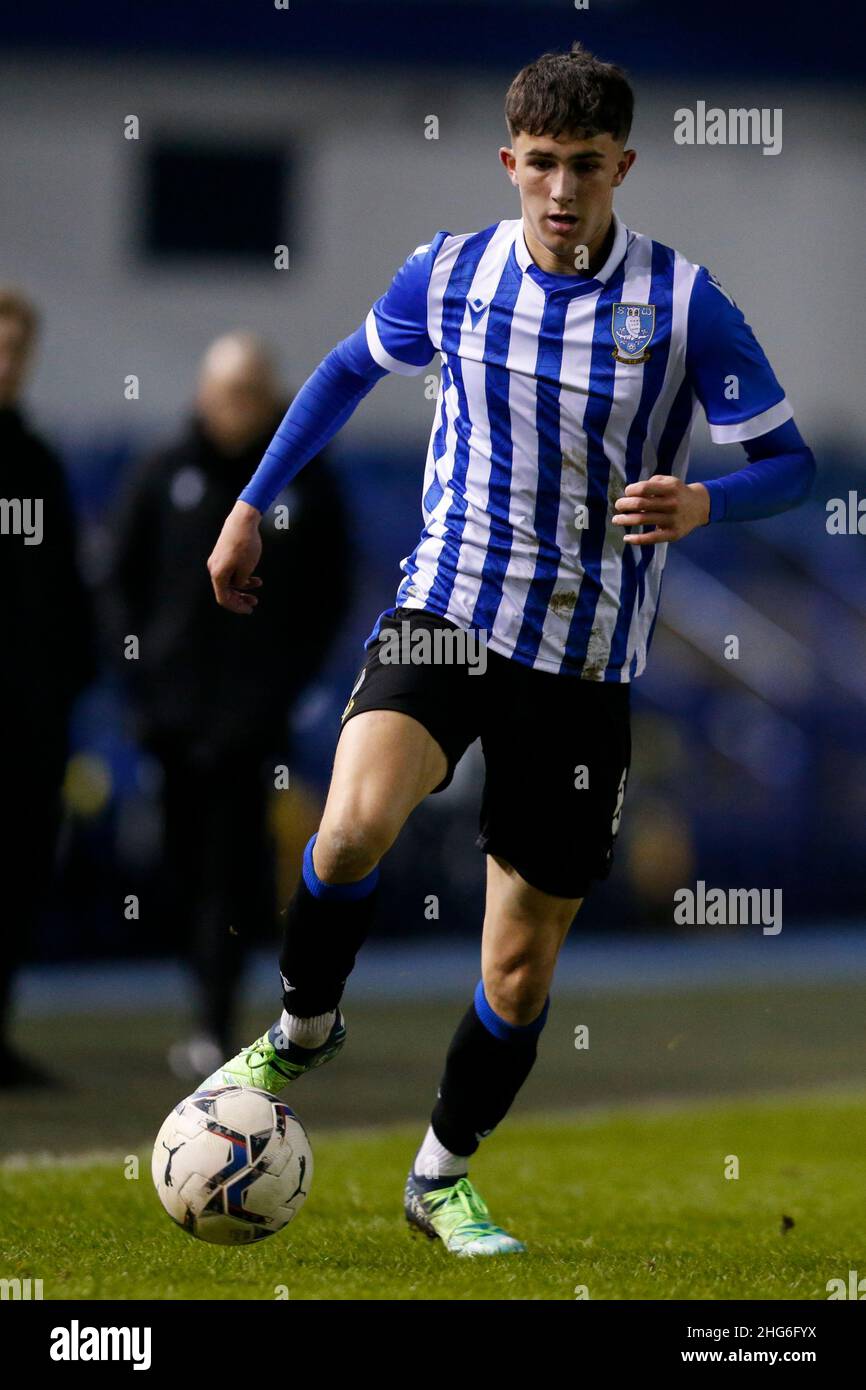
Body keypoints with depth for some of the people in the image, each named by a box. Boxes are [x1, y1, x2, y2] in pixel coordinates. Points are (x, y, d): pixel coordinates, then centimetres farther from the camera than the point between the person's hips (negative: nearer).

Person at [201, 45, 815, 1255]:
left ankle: (444, 1175, 28)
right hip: (446, 611, 0)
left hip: (584, 664, 0)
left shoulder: (684, 303, -8)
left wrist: (703, 504, -25)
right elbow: (350, 370, 20)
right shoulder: (450, 274, -1)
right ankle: (303, 1029, 0)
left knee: (523, 966, 4)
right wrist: (253, 504, 20)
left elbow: (789, 461, -3)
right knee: (358, 824, -29)